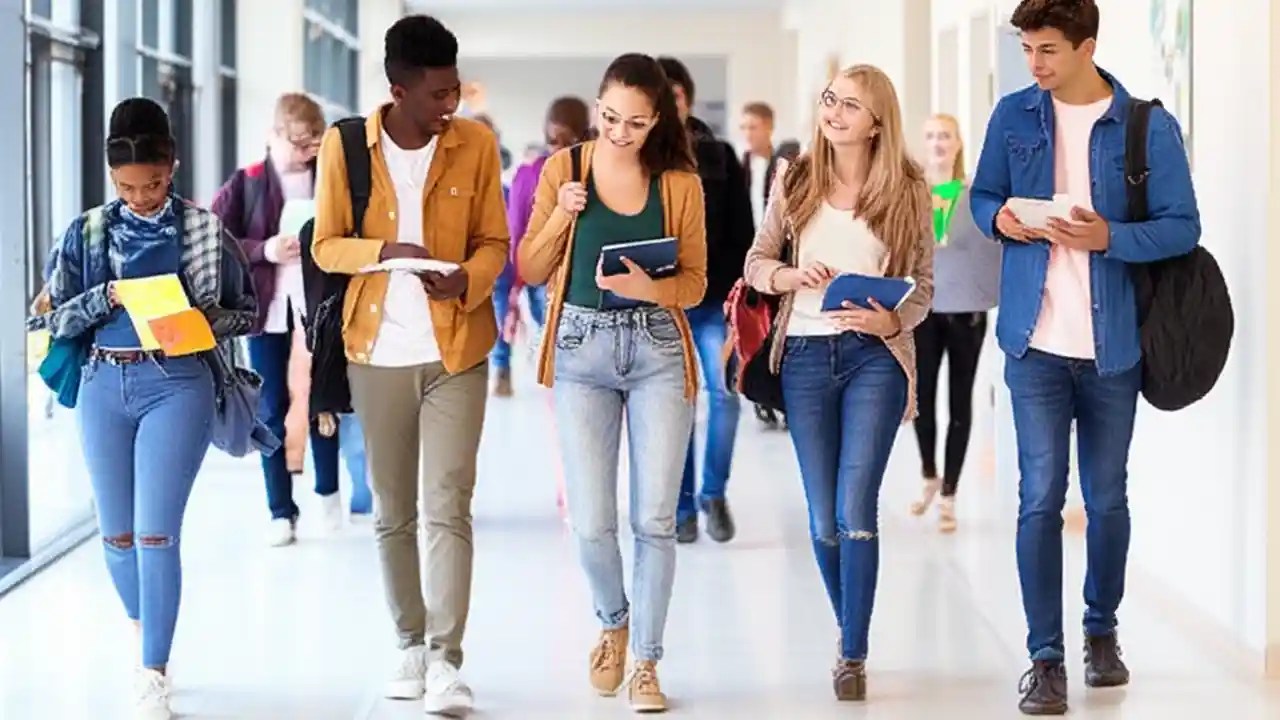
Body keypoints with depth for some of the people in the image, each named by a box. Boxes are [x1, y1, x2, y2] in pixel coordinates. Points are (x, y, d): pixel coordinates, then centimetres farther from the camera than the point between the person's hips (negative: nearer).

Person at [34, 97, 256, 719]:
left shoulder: (203, 231, 0)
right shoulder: (87, 233, 4)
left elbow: (247, 313, 5)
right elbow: (54, 318, 4)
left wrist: (202, 321, -15)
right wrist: (107, 296, -13)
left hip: (176, 385, -3)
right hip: (104, 387, 3)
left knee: (156, 532, -8)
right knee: (118, 533, 11)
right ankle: (147, 637, 35)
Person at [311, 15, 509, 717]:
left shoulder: (476, 144, -3)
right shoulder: (344, 145, -5)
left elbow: (494, 242, 3)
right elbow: (325, 245, -1)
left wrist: (467, 280, -19)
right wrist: (385, 251, -21)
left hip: (456, 349, -1)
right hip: (379, 350, 1)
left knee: (448, 507, -9)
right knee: (391, 511, 10)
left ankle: (446, 660, -9)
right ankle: (410, 644, 25)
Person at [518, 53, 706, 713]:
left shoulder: (679, 183, 1)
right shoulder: (563, 170, 2)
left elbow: (694, 284, 3)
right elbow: (530, 271, 3)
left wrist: (650, 287, -18)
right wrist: (562, 215, -13)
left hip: (658, 350, 0)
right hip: (583, 348, 0)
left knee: (654, 518, -2)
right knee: (591, 522, -2)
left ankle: (645, 662, 11)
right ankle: (613, 622, 28)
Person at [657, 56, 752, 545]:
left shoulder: (720, 157, 5)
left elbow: (742, 229, 4)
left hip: (714, 297, 0)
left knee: (724, 391, -9)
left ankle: (713, 491, 11)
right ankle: (683, 505, 13)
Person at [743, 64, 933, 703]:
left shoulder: (906, 189, -1)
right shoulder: (795, 180, 4)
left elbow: (923, 285, 3)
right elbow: (756, 262, 9)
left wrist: (891, 320, -16)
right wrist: (790, 275, -12)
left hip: (875, 356, -2)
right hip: (805, 356, 3)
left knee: (855, 509, -10)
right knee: (823, 517, 8)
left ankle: (854, 656, -3)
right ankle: (849, 631, 28)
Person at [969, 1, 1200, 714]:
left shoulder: (1149, 126, -6)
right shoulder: (1014, 115, 2)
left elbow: (1183, 227, -5)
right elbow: (983, 195, 14)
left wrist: (1109, 237, -21)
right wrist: (999, 218, -9)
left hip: (1112, 343, -1)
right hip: (1035, 341, 1)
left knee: (1107, 498, 11)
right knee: (1040, 498, -4)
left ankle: (1103, 629, 32)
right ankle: (1046, 658, 2)